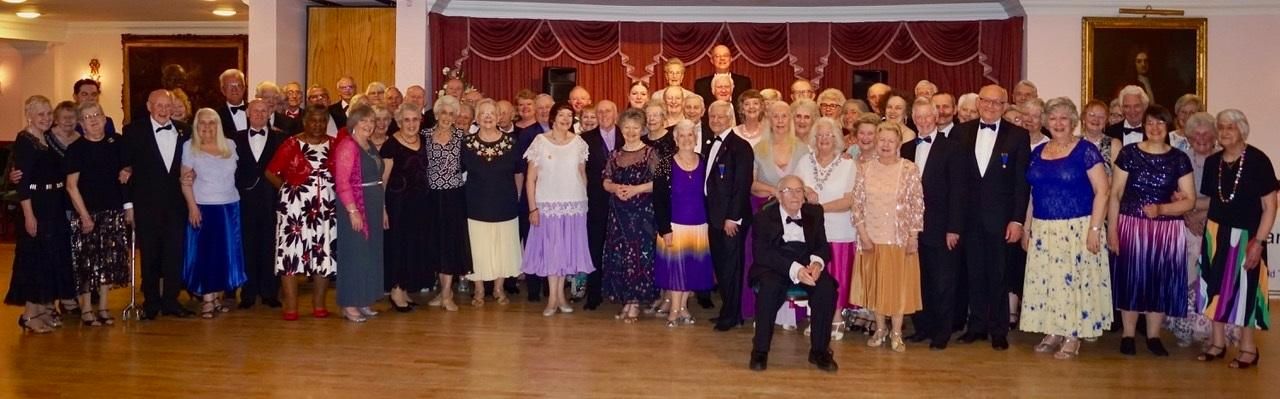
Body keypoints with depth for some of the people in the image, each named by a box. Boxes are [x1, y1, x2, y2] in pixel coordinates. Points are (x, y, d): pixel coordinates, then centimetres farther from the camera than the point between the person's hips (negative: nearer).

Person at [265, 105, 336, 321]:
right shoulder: (291, 144, -2)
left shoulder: (334, 145, 5)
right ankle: (290, 306, 3)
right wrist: (288, 189, 4)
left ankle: (319, 304, 18)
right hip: (295, 206, -3)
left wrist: (333, 190, 0)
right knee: (291, 250, -2)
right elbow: (271, 173, 0)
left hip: (326, 208, 3)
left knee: (324, 252, 6)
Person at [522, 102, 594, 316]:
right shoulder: (540, 142, -3)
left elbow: (583, 176, 11)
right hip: (547, 204, -2)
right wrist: (532, 208, -7)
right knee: (549, 248, 2)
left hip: (573, 204, 2)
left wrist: (583, 201, 5)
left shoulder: (578, 143, 4)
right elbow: (530, 178, -2)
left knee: (567, 248, 8)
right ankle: (553, 297, 10)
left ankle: (560, 294, 20)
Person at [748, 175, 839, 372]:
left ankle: (819, 350, -12)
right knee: (770, 286, -35)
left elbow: (823, 246, 7)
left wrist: (817, 262, -19)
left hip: (808, 265, 3)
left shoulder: (814, 213, 11)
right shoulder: (764, 217, -2)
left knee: (827, 287, -27)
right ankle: (760, 350, -20)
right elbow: (762, 253, -13)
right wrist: (794, 269, -28)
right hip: (773, 268, -3)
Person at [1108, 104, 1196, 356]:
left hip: (1166, 230, 1)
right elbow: (1115, 194, -1)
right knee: (1131, 279, 3)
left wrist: (1161, 208, -17)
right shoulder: (1129, 153, 0)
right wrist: (1112, 228, -8)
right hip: (1131, 226, -1)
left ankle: (1153, 336, 20)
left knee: (1160, 281, 6)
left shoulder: (1179, 159, 3)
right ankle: (1128, 335, 15)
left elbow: (1189, 201, 1)